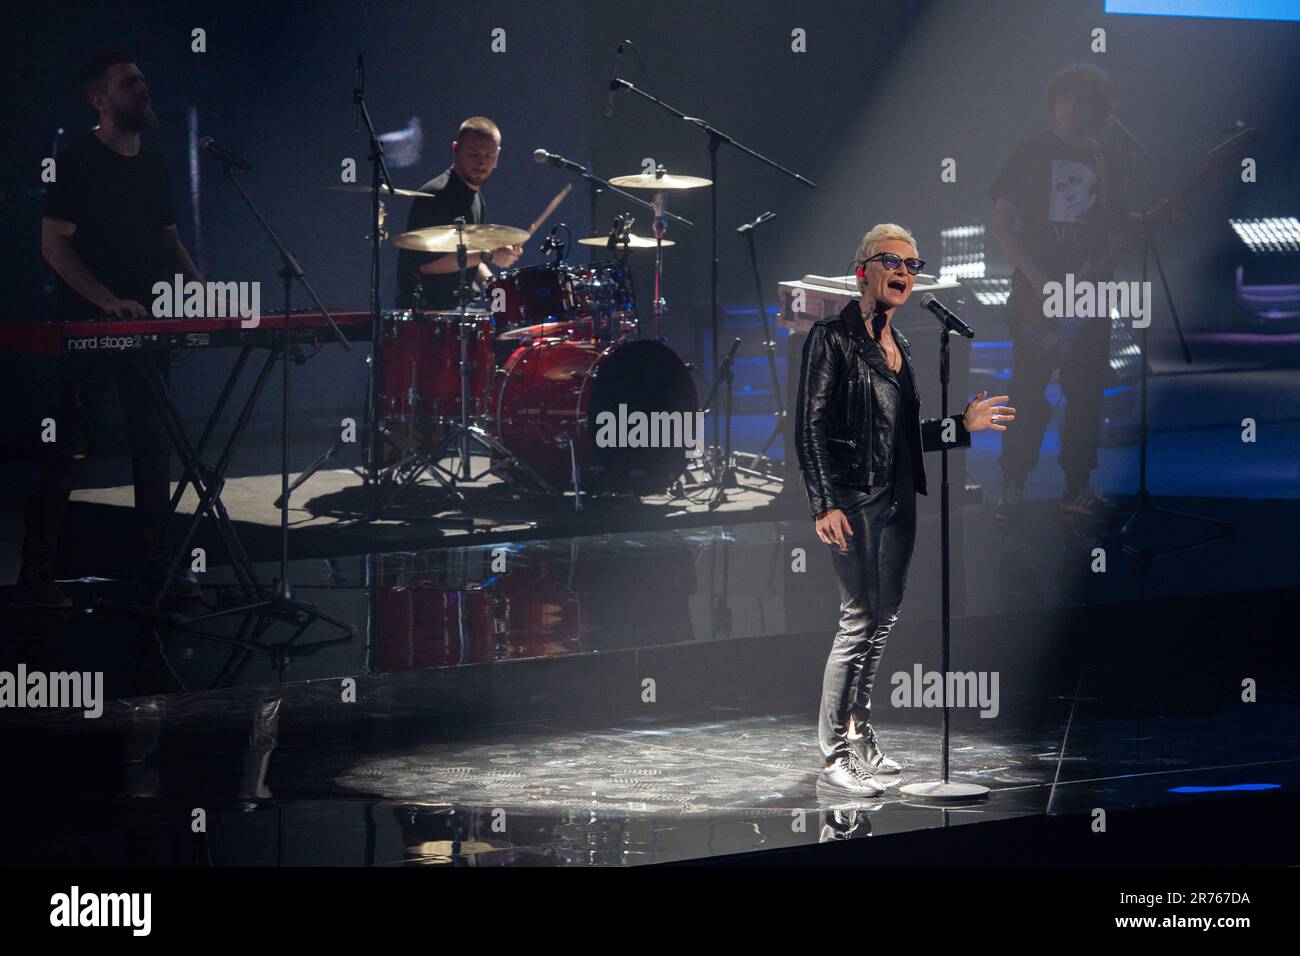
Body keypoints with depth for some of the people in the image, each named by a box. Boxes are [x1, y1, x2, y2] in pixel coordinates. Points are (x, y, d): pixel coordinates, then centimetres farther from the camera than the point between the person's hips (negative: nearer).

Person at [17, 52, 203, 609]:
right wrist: (109, 300, -21)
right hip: (87, 328, -7)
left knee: (154, 445, 7)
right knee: (70, 448, -6)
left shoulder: (153, 165, 15)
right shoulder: (78, 161, -6)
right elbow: (54, 245, -12)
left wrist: (201, 291, 4)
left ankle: (156, 563, 14)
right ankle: (36, 572, -2)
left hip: (146, 326, 7)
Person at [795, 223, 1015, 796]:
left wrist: (962, 426, 12)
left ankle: (858, 737, 20)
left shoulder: (898, 346, 16)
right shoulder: (832, 337, -7)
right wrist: (825, 504, -19)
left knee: (883, 618, 10)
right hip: (853, 500, -8)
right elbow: (810, 427, -12)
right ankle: (833, 758, -8)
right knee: (859, 619, -11)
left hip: (897, 499, 8)